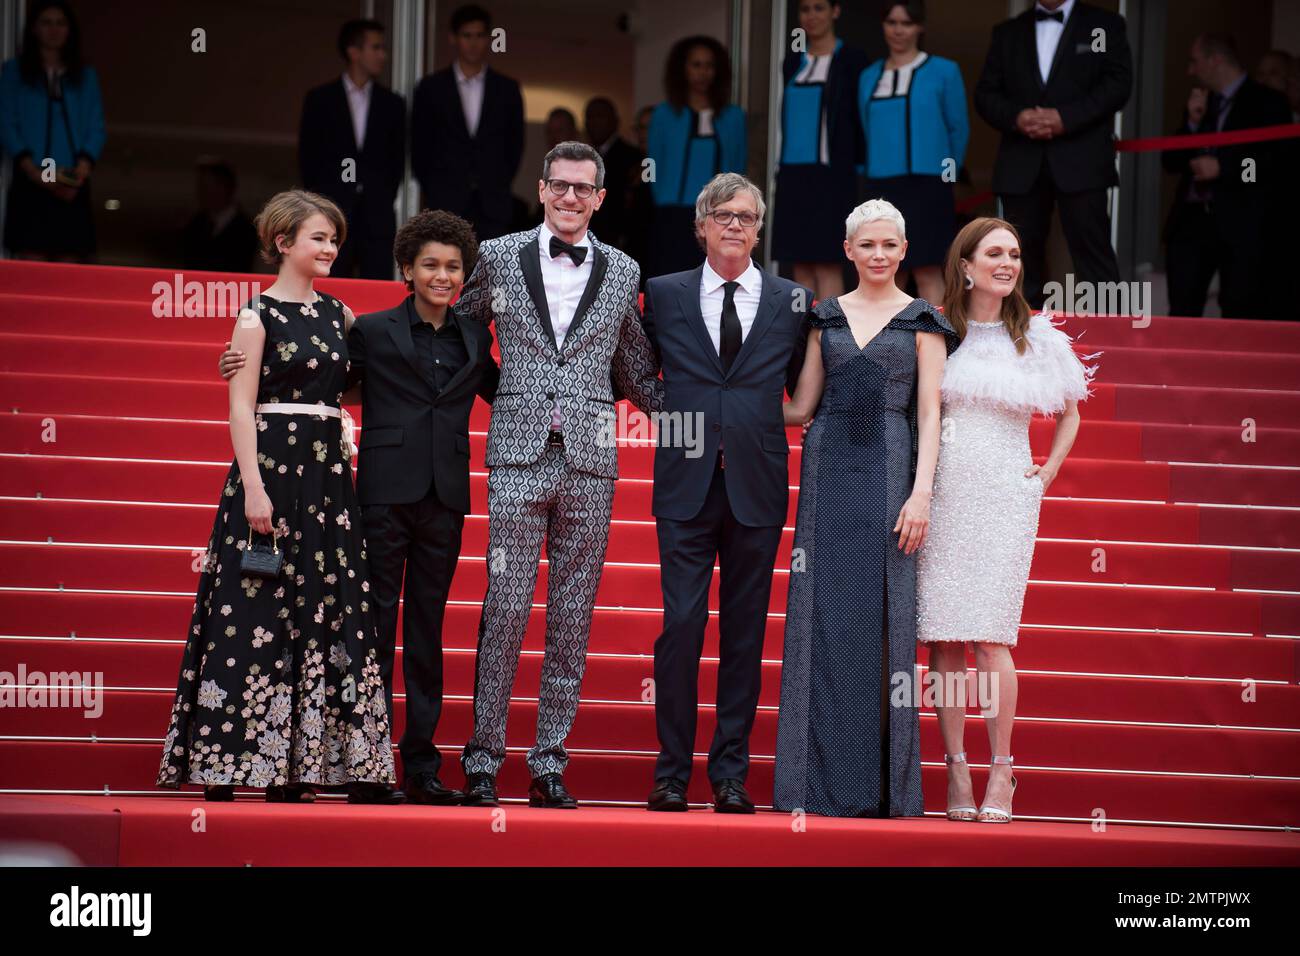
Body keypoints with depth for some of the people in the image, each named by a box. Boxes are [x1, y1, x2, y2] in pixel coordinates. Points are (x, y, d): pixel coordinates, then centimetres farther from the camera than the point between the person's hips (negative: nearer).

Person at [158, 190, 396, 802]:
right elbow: (241, 406, -9)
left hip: (328, 473, 6)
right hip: (271, 467, -6)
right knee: (254, 613, -6)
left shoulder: (337, 314, 13)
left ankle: (290, 769, 8)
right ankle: (226, 770, -3)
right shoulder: (258, 315, -4)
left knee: (325, 610, 4)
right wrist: (254, 488, -16)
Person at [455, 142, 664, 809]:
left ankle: (549, 764, 10)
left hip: (589, 460, 2)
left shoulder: (622, 273, 11)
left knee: (572, 617, 4)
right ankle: (483, 761, 2)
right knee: (505, 608, -4)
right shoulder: (499, 257, 6)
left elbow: (634, 373, 17)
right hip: (518, 455, -2)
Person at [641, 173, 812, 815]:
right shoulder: (663, 295, 7)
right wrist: (669, 415, 5)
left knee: (745, 634, 4)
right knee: (680, 626, -5)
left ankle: (731, 773, 10)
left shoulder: (794, 302, 7)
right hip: (686, 484, -1)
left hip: (757, 488, 1)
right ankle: (672, 771, 3)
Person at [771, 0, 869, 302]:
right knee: (801, 264, 3)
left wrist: (857, 170, -4)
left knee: (827, 264, -10)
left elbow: (860, 119, -1)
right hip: (794, 174, 6)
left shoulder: (851, 60, -1)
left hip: (832, 175, -6)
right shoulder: (793, 62, 15)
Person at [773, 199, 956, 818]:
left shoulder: (922, 322, 4)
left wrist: (921, 492, -11)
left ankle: (884, 782, 0)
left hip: (889, 475, -3)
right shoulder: (826, 318, 13)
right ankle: (827, 779, 4)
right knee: (824, 620, 0)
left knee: (885, 622, -3)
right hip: (828, 472, 3)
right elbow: (801, 407, 13)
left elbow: (929, 414, -1)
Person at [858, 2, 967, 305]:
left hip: (926, 188, -4)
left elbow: (959, 130, 6)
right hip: (881, 187, 4)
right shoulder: (869, 78, 11)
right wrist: (878, 176, 13)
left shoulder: (943, 72, 0)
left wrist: (946, 175, 12)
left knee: (927, 269, -9)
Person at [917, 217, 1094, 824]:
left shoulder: (1036, 337, 7)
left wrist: (1047, 476, 9)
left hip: (1004, 498, -1)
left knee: (990, 635, -9)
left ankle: (1001, 770, -3)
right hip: (941, 495, 1)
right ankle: (956, 769, 3)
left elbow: (1069, 414, 20)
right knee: (943, 637, -2)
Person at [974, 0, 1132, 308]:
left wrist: (1066, 118, -13)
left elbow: (1118, 83, -2)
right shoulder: (1008, 32, 19)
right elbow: (985, 93, 12)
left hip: (1081, 163, -3)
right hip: (1021, 164, 3)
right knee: (1022, 260, 3)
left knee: (1092, 254, -9)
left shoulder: (1105, 25, 9)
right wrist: (1015, 118, -9)